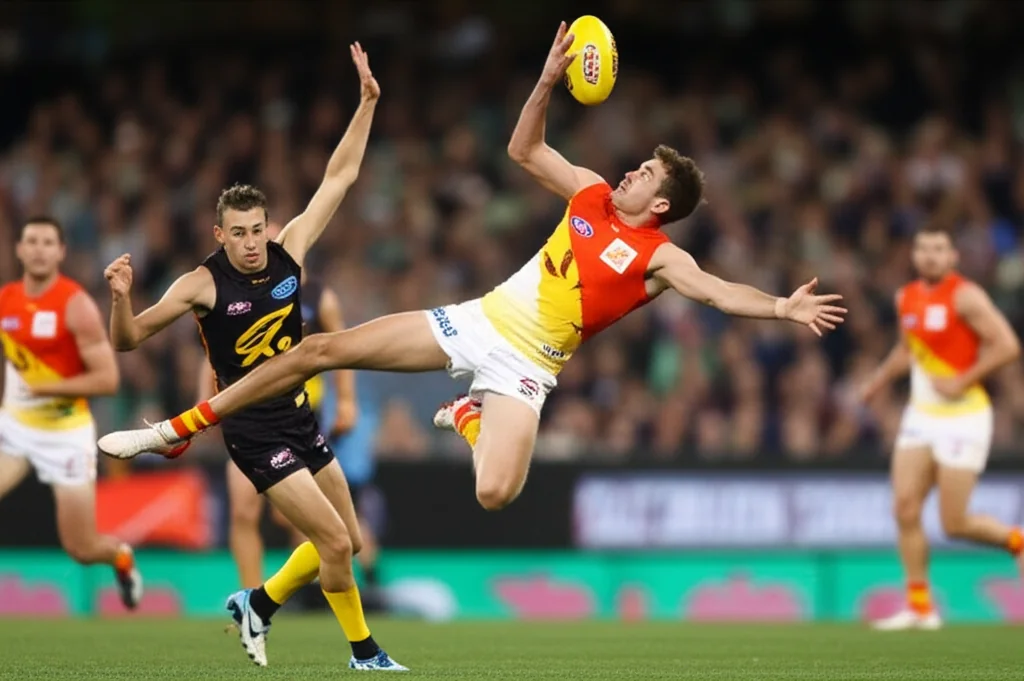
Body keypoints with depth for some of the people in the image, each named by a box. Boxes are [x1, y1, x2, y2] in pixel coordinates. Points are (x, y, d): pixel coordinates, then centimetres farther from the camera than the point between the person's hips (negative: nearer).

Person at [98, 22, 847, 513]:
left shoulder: (659, 257, -9)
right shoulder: (594, 195, 8)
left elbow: (717, 290, -25)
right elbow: (525, 149, 13)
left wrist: (783, 306, -41)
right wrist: (548, 81, 0)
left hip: (522, 367, -5)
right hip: (479, 322, 5)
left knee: (496, 494, -29)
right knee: (321, 350, -4)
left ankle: (472, 418, 9)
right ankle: (178, 430, 5)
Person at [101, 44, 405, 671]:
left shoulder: (288, 255, -2)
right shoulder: (203, 285, -14)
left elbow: (339, 178, 3)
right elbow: (130, 338, -8)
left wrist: (367, 103, -2)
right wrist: (122, 297, -29)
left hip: (300, 421, 7)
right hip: (255, 432, -7)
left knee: (347, 541, 11)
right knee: (335, 541, -11)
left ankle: (257, 605, 29)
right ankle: (366, 655, 5)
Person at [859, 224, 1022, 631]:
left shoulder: (965, 296, -13)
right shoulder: (907, 298, 9)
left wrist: (962, 382, -19)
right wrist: (878, 381, 22)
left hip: (962, 417, -7)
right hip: (921, 415, 7)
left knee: (954, 524, -7)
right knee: (905, 509, -4)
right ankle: (920, 607, 4)